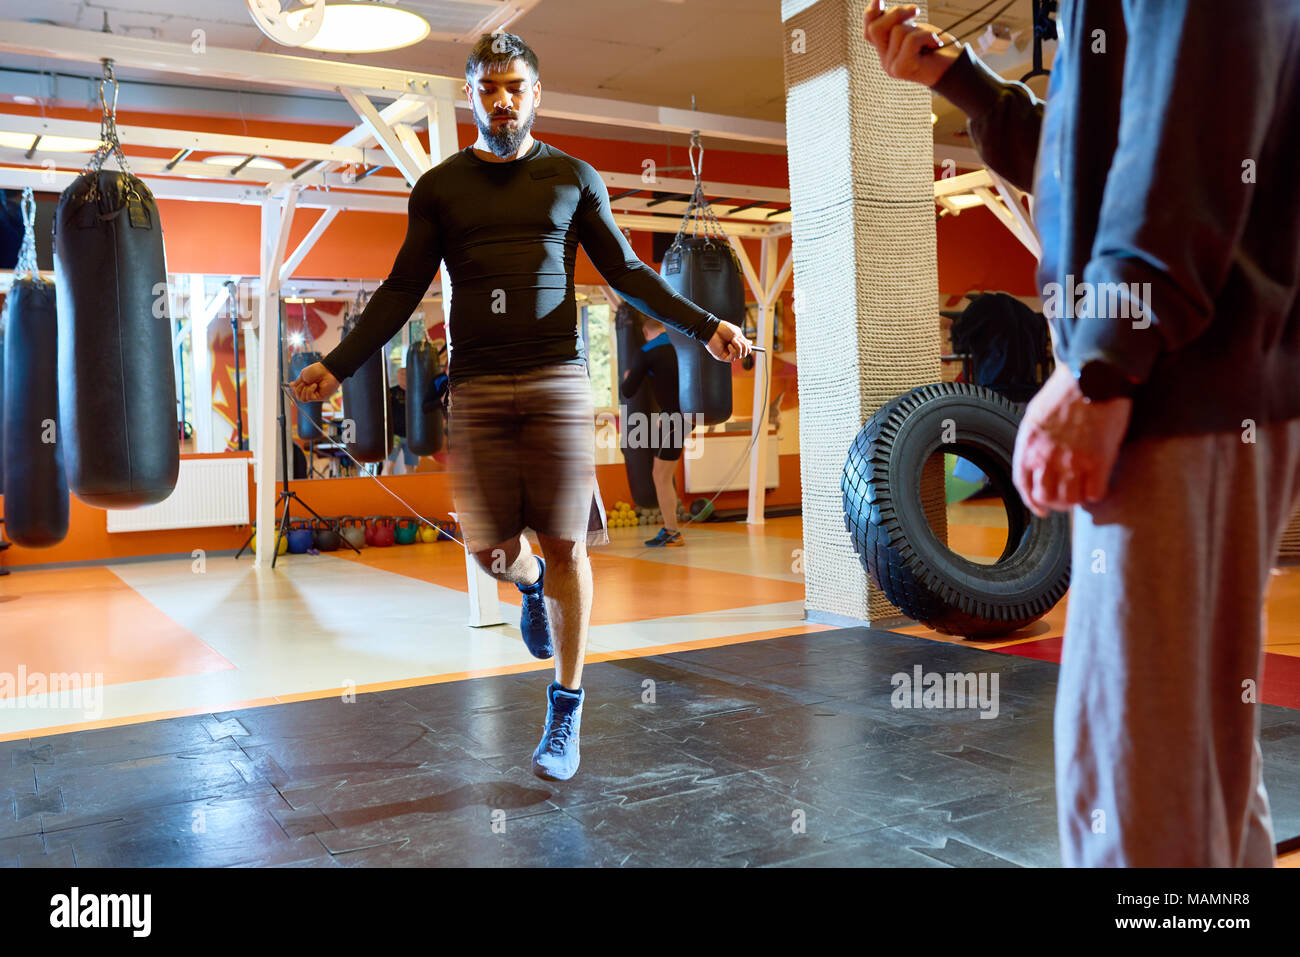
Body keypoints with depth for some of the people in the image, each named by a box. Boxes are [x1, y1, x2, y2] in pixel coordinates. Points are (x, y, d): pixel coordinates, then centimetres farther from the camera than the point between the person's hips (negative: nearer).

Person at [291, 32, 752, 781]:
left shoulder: (573, 178, 9)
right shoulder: (439, 187, 11)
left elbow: (626, 271, 10)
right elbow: (403, 291, 11)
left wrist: (703, 325, 0)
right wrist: (337, 366, 4)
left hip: (557, 380, -1)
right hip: (477, 388, 1)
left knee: (565, 547, -2)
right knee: (491, 549, 0)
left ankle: (566, 712, 13)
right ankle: (530, 584, 40)